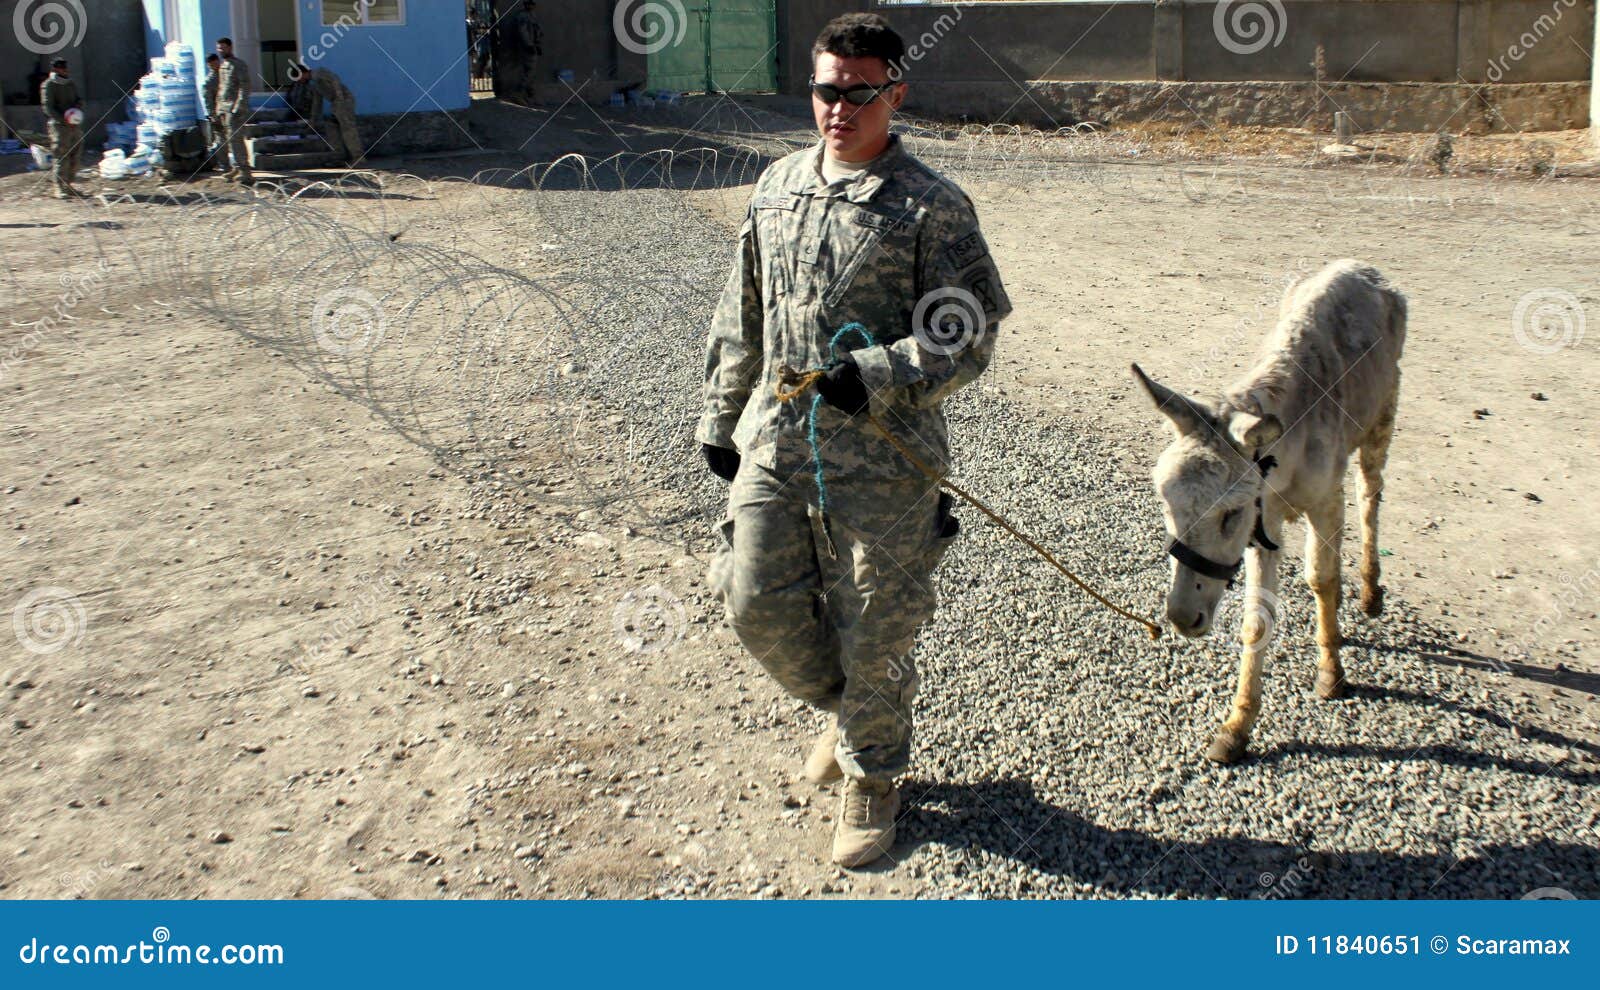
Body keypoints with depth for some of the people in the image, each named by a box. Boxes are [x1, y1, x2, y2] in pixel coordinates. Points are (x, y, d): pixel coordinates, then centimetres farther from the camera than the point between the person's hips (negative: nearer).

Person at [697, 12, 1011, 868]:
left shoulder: (931, 207, -7)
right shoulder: (776, 189, 10)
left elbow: (969, 338, -10)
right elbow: (740, 318, 17)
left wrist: (875, 375, -24)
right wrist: (721, 418, 17)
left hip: (882, 458, -5)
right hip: (773, 444, 5)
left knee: (873, 629, 5)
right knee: (756, 603, 9)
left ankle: (871, 774, 30)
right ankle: (843, 704, 38)